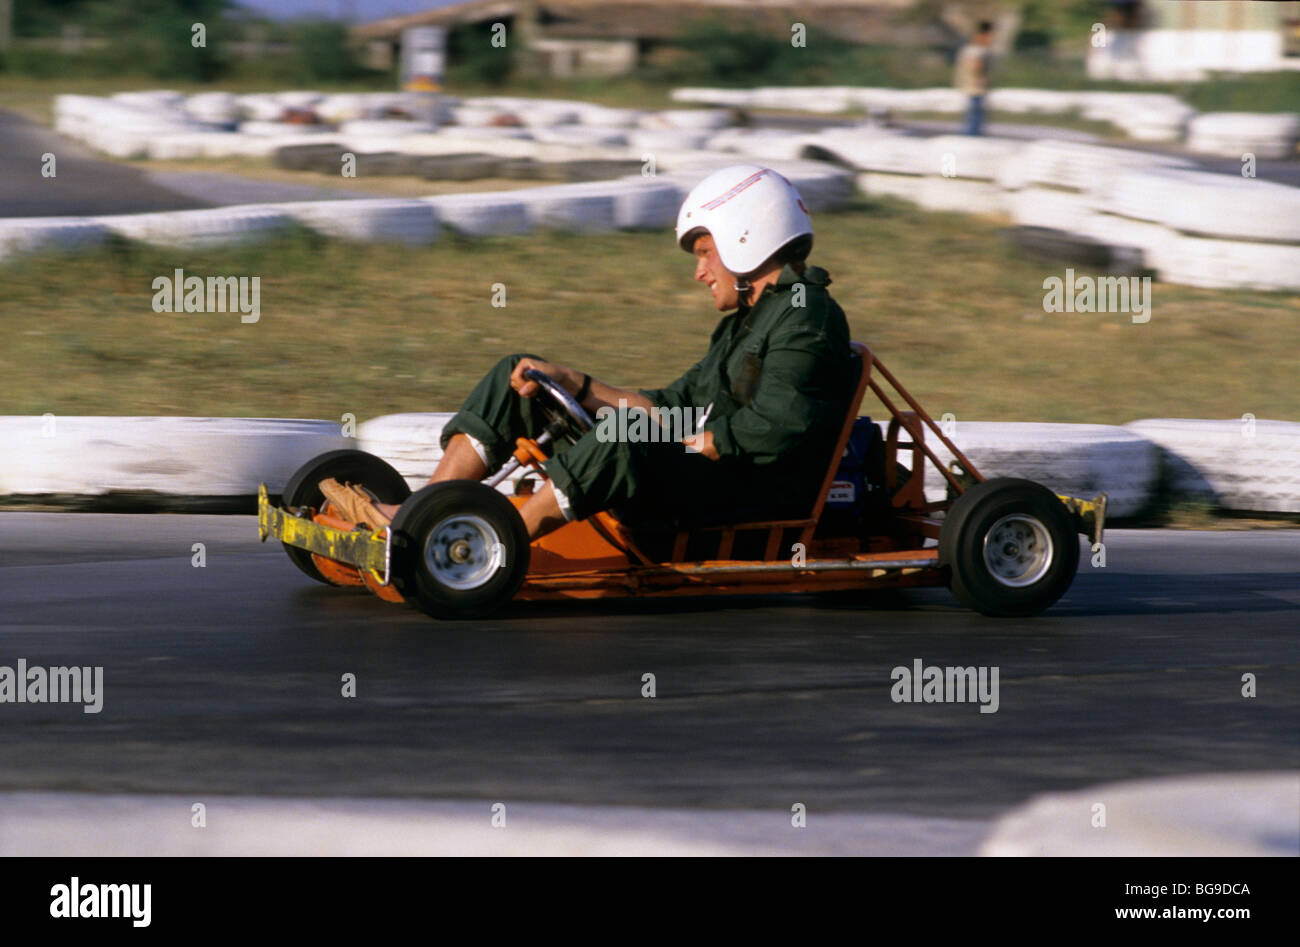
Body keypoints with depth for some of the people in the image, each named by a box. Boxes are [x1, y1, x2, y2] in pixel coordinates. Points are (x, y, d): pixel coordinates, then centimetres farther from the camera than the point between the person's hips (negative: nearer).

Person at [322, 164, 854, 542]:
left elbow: (769, 430, -22)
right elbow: (676, 408, 20)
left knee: (625, 443, -41)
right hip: (692, 478, 10)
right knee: (515, 377, 9)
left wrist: (675, 449, -16)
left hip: (756, 500, -10)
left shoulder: (806, 316, -8)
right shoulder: (748, 321, 24)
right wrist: (575, 386, 11)